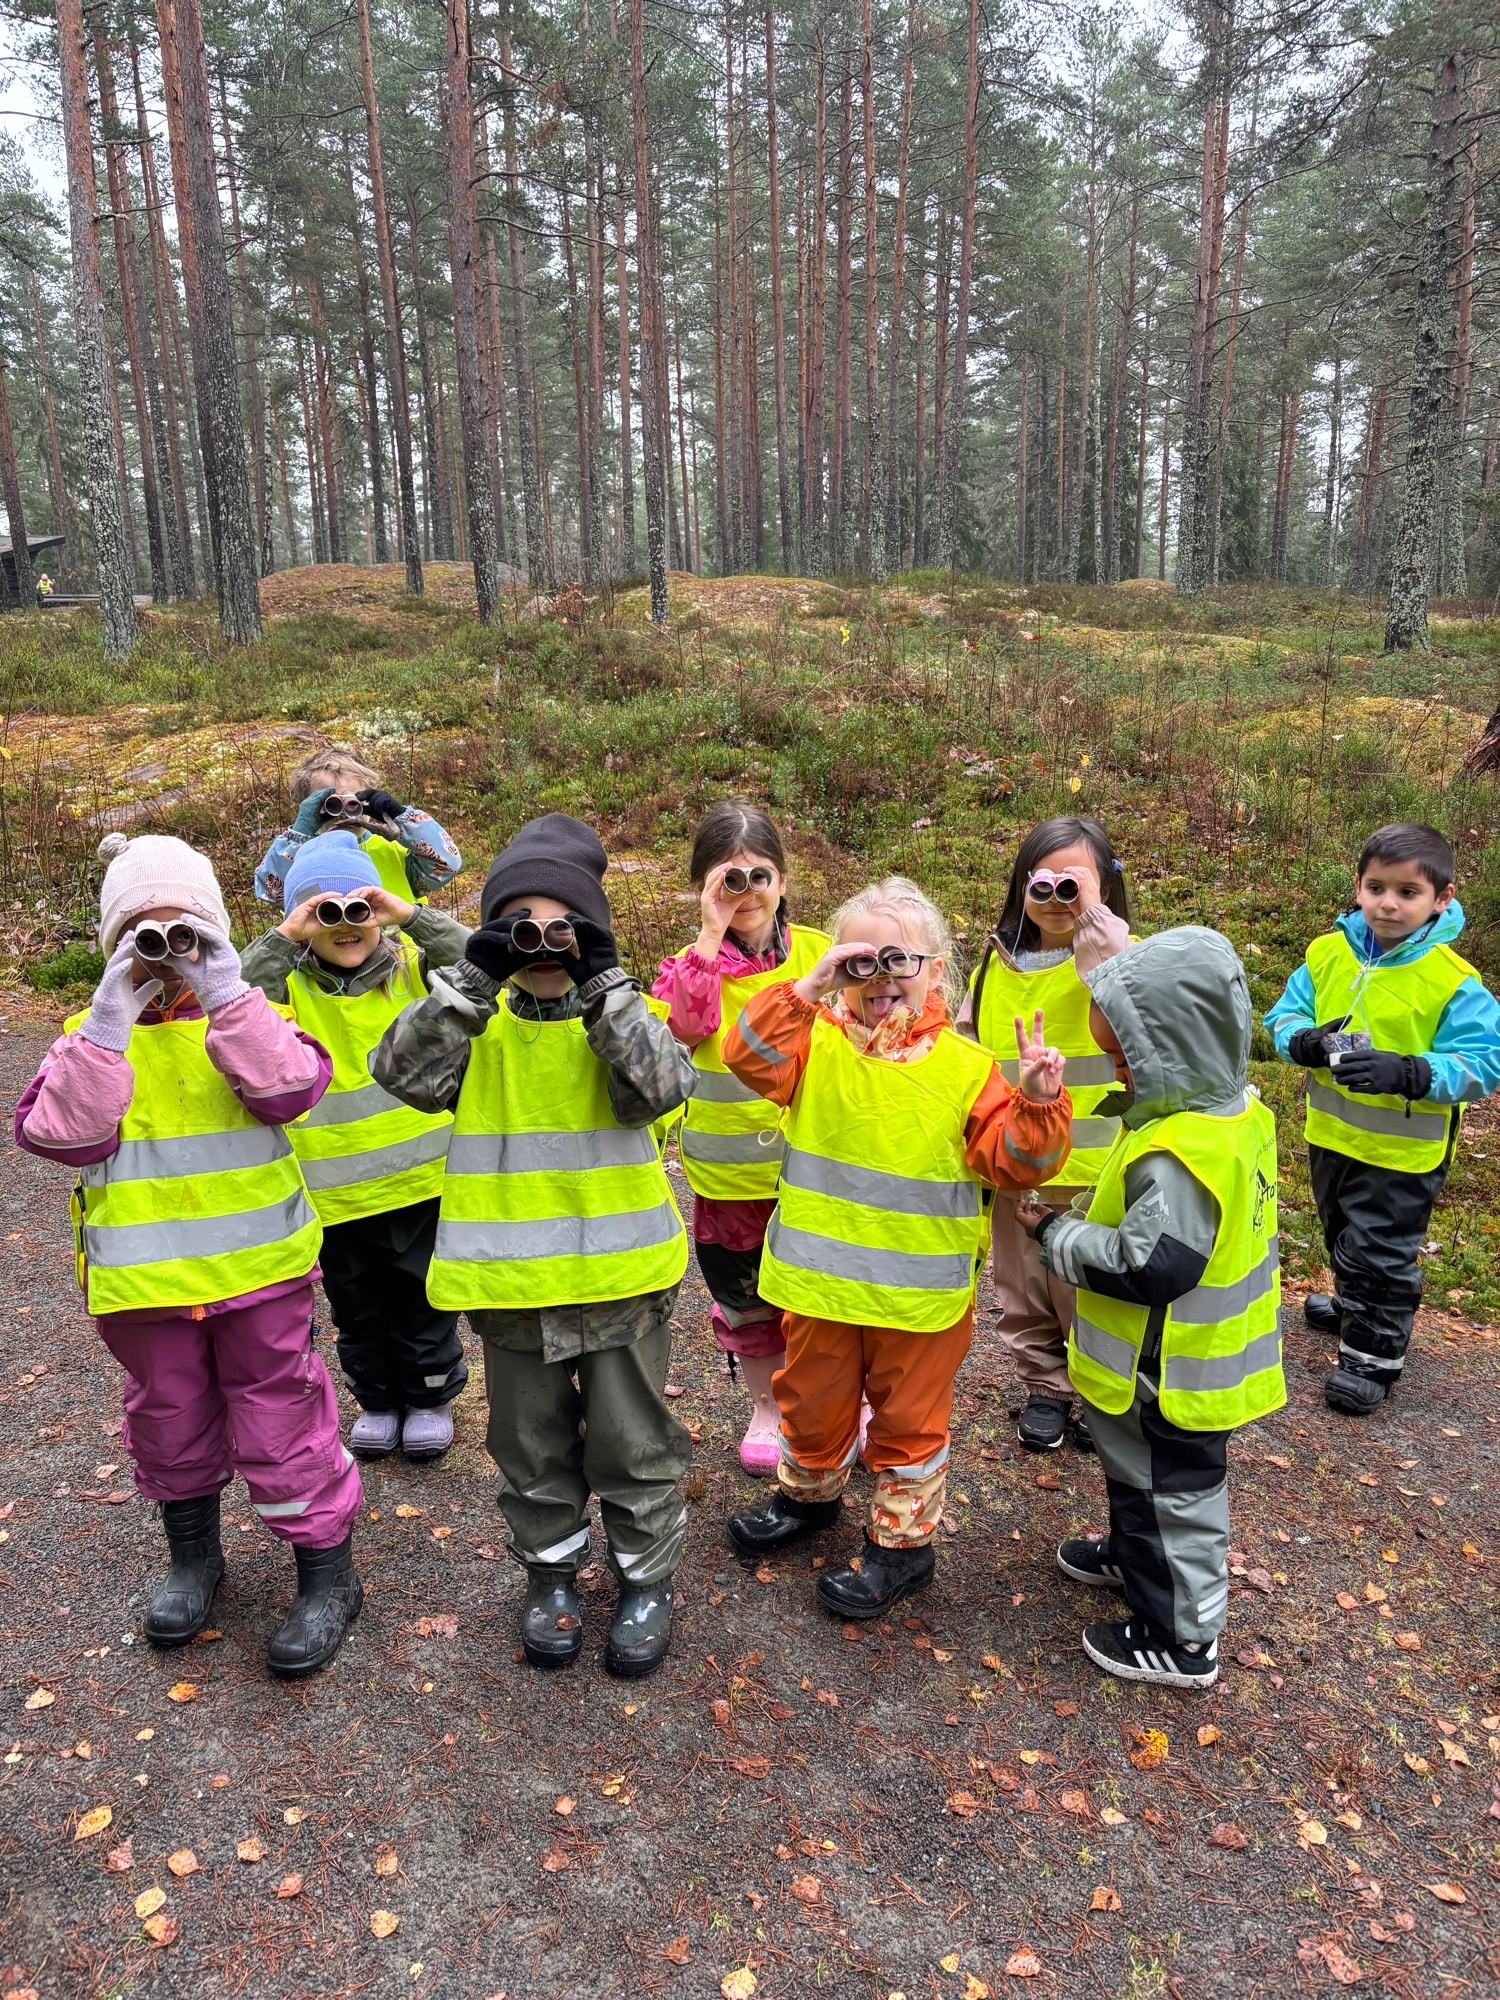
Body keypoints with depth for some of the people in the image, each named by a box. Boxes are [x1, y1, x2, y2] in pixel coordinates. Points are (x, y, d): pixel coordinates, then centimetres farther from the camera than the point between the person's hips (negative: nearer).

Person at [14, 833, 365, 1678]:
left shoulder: (243, 1017, -3)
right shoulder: (92, 1034, 1)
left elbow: (290, 1089, -22)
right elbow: (60, 1134, -14)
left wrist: (225, 995, -25)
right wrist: (108, 1025, -19)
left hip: (258, 1268, -2)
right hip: (142, 1280, 3)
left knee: (281, 1426, 5)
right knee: (170, 1427, 20)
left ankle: (329, 1575, 23)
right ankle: (194, 1556, 44)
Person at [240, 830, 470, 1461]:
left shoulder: (412, 964, -5)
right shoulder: (287, 983, -6)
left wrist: (410, 915, -25)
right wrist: (284, 936, -28)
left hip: (421, 1175, -1)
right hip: (334, 1187, 1)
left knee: (423, 1297, 15)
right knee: (355, 1305, 19)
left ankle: (430, 1397, 37)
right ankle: (376, 1400, 40)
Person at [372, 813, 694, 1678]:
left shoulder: (628, 1014, -3)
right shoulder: (476, 1022, 1)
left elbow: (660, 1084, -23)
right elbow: (404, 1071, -16)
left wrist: (602, 981, -23)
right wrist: (472, 977, -21)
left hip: (623, 1272, -2)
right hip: (509, 1279, 2)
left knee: (632, 1439, 13)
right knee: (533, 1444, 19)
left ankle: (648, 1580, 35)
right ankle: (552, 1571, 42)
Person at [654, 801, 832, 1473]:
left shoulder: (818, 953, -5)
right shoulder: (694, 961, -7)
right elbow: (682, 1023, -30)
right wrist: (712, 933, -28)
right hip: (729, 1174, 0)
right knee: (746, 1297, 18)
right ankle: (768, 1404, 42)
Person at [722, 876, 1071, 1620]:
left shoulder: (965, 1068, -8)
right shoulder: (816, 1042, -5)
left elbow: (1014, 1161, -9)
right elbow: (749, 1054, -23)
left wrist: (1038, 1104, -26)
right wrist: (805, 989, -31)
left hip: (920, 1293, -2)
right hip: (820, 1279, 3)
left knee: (909, 1419, 14)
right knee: (813, 1400, 23)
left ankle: (901, 1542, 35)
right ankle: (810, 1494, 51)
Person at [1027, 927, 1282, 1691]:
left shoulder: (1178, 1154, -34)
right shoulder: (1236, 1111, -2)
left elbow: (1148, 1266, -33)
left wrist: (1056, 1235, -19)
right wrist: (1077, 1223, 3)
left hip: (1169, 1376, -9)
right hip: (1190, 1359, 9)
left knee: (1171, 1493, 10)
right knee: (1144, 1478, 30)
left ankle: (1180, 1639, 29)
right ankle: (1133, 1556, 53)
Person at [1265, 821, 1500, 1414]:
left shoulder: (1452, 981, -20)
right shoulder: (1328, 953, -8)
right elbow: (1285, 1015, -1)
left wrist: (1407, 1073, -35)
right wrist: (1306, 1041, -23)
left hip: (1403, 1149, -5)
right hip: (1331, 1135, 5)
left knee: (1383, 1250, 7)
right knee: (1343, 1235, 27)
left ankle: (1374, 1354, 25)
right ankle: (1352, 1304, 53)